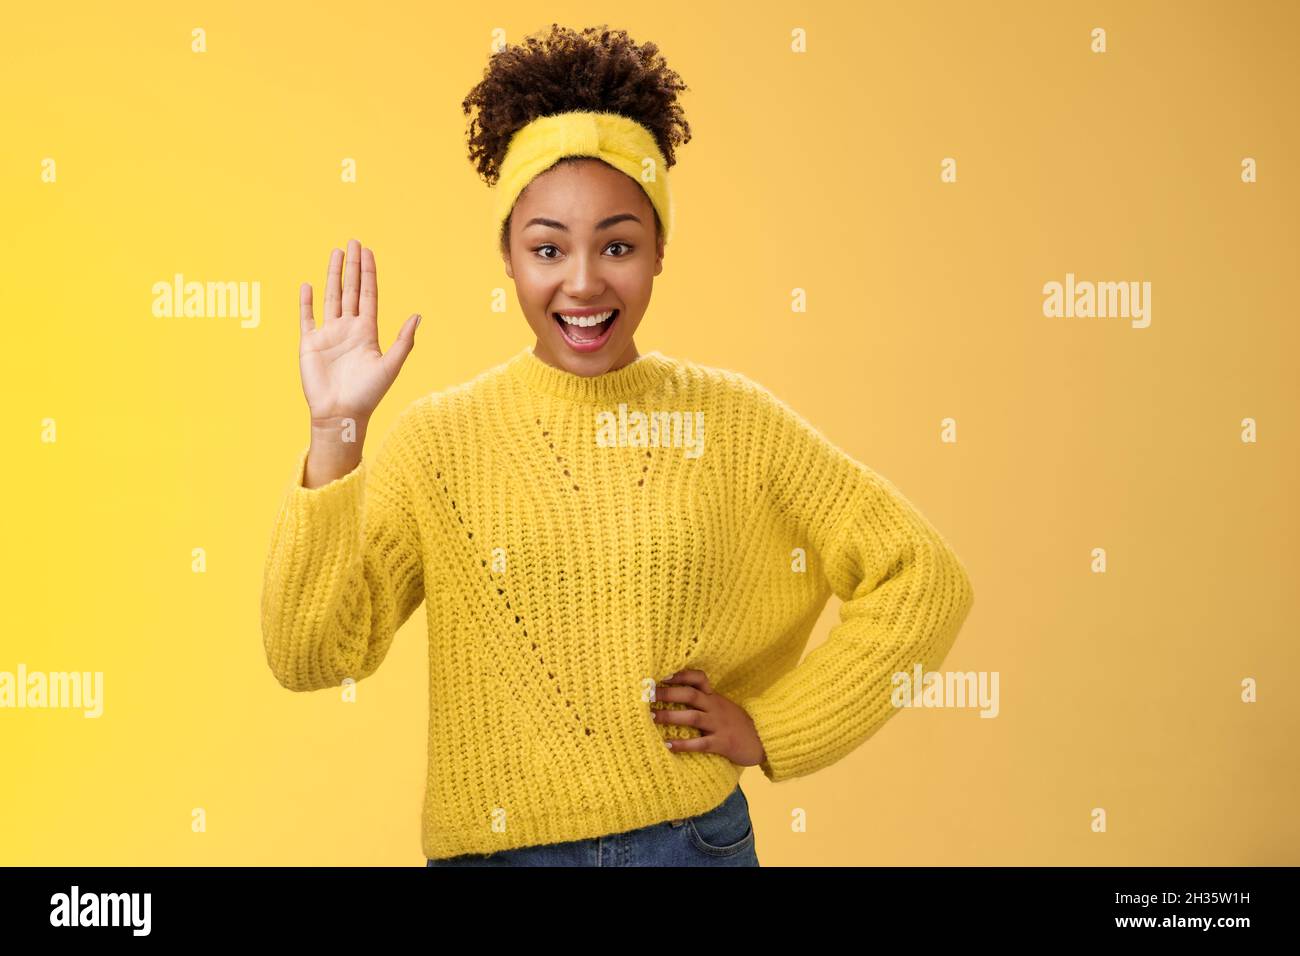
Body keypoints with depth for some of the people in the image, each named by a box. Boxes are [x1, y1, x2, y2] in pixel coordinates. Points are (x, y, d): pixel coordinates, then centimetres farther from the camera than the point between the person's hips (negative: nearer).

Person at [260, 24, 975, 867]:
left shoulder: (732, 421, -4)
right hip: (495, 845, 0)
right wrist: (336, 432, -20)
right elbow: (309, 654, -13)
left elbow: (926, 582, 0)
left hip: (697, 836, 0)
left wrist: (770, 728, -4)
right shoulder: (438, 438, -6)